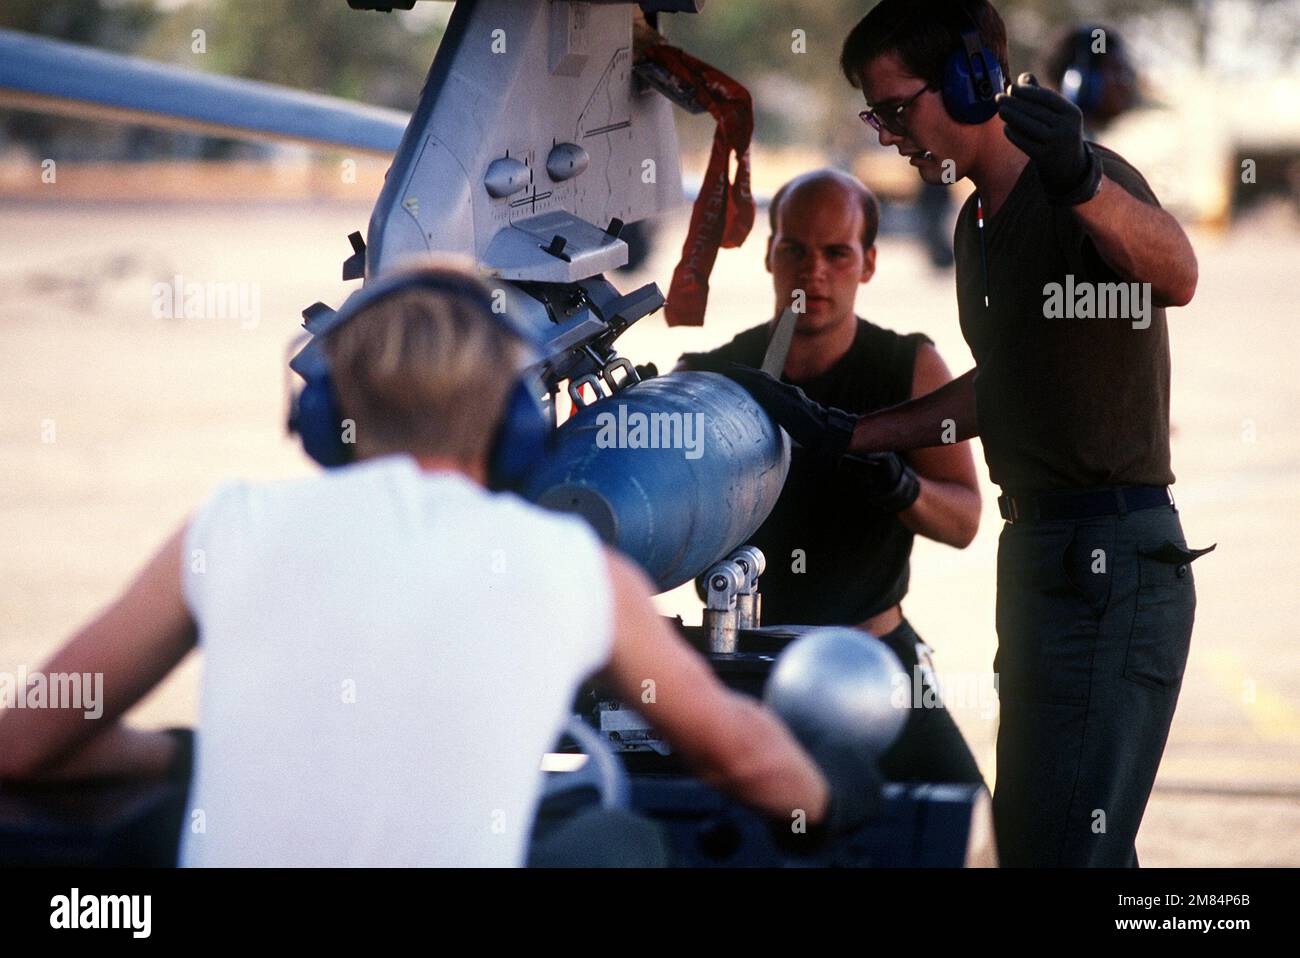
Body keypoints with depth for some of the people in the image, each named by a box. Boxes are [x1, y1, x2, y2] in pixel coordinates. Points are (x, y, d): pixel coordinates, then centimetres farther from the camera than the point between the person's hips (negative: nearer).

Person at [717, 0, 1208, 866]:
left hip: (1114, 557, -10)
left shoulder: (1088, 185, -15)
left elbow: (1176, 277, -37)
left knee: (1070, 844, -14)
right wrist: (840, 434, 24)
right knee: (1026, 835, 16)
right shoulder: (980, 223, 16)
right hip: (1041, 557, 10)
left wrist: (1082, 183, -56)